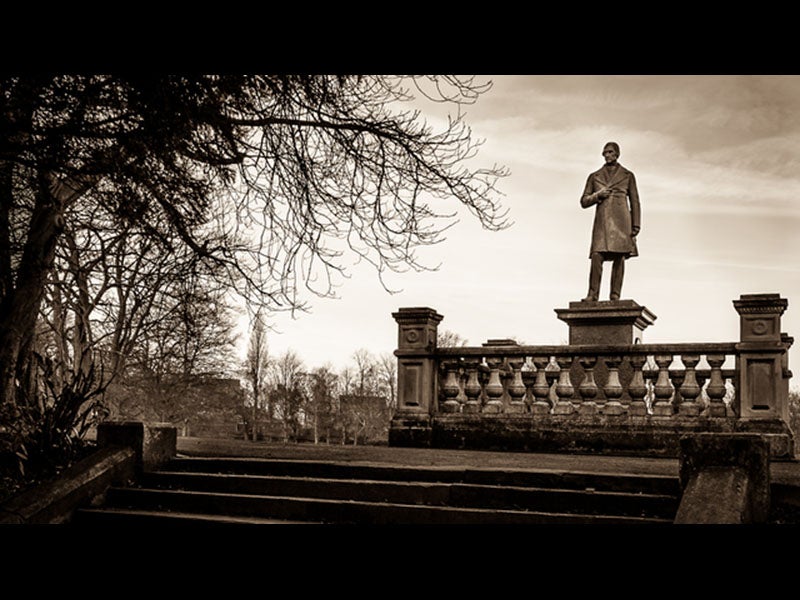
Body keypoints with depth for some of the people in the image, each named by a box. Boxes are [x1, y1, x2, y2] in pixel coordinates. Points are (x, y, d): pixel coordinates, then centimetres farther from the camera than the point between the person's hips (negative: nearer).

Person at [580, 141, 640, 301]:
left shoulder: (627, 175, 14)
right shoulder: (594, 176, 17)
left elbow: (635, 202, 11)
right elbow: (584, 201, 15)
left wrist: (635, 225, 1)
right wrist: (598, 195, -4)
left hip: (620, 219, 0)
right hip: (602, 220, 1)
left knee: (619, 257, -7)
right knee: (597, 255, -14)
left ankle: (615, 295, -6)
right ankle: (592, 294, -14)